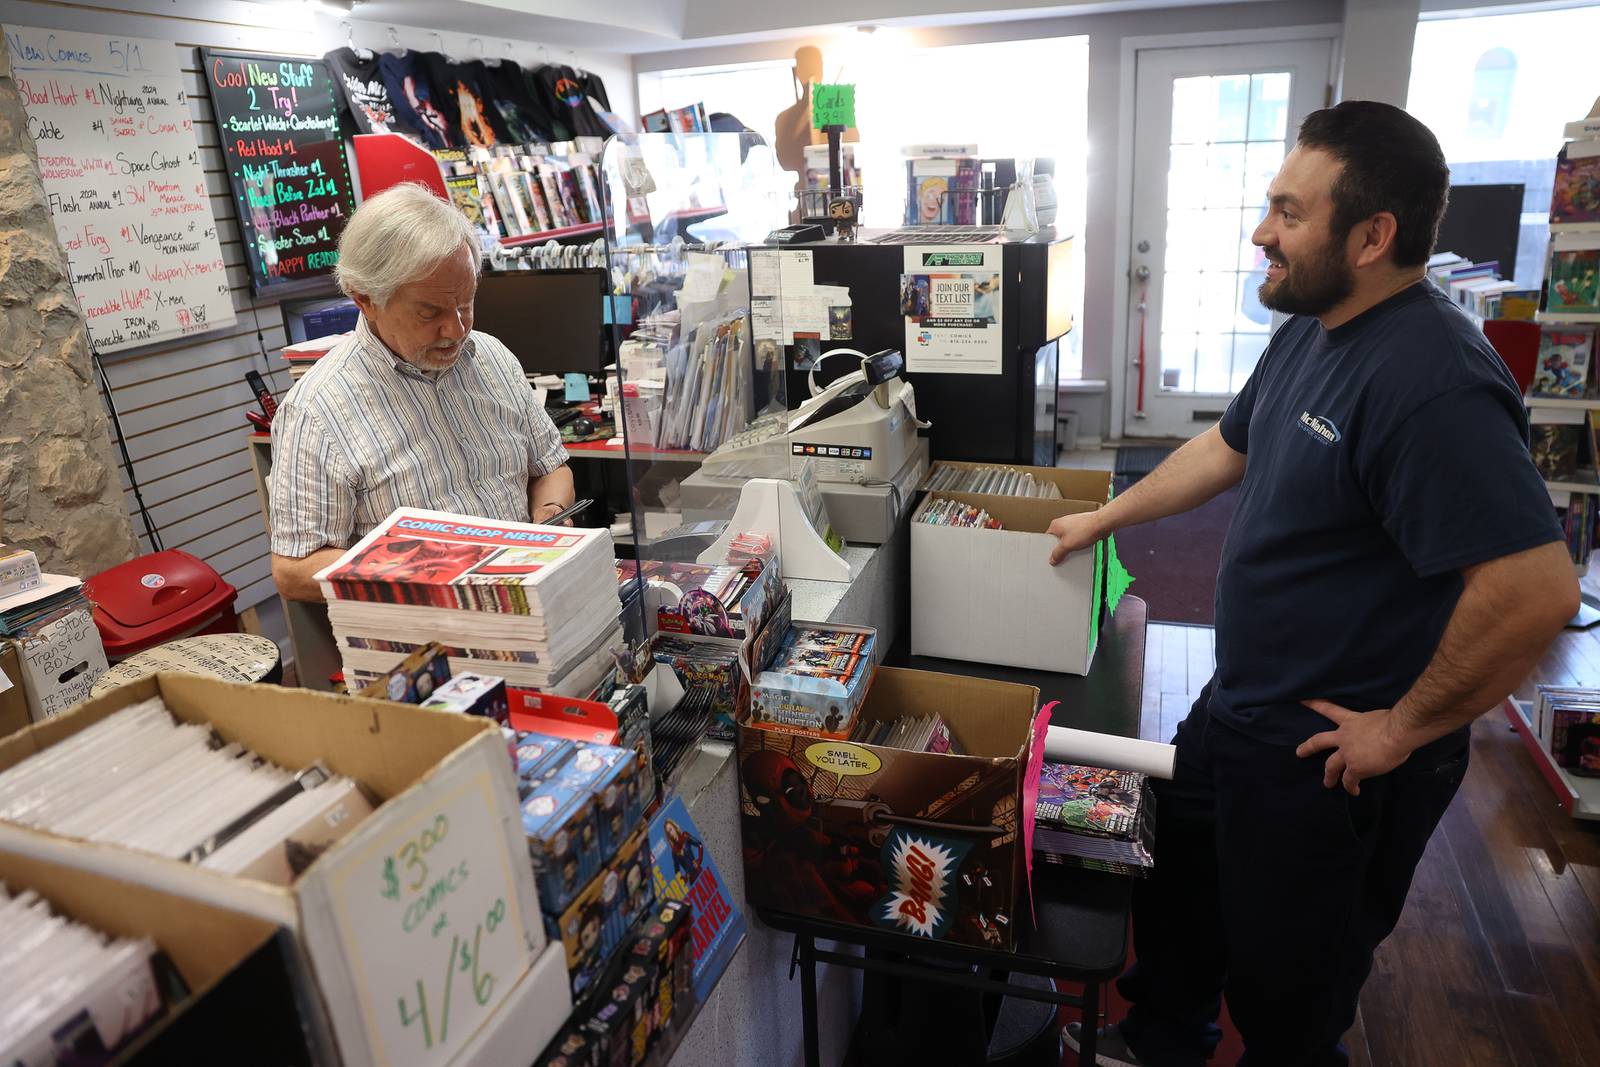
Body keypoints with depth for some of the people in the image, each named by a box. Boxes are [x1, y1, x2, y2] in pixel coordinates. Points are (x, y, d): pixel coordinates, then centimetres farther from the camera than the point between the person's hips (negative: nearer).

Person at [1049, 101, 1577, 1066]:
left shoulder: (1430, 380, -29)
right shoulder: (1310, 330, 3)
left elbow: (1537, 590, -33)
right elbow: (1225, 449, 17)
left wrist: (1404, 728, -21)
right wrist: (1101, 520, 19)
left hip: (1331, 758, -9)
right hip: (1239, 709, 10)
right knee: (1174, 888, 27)